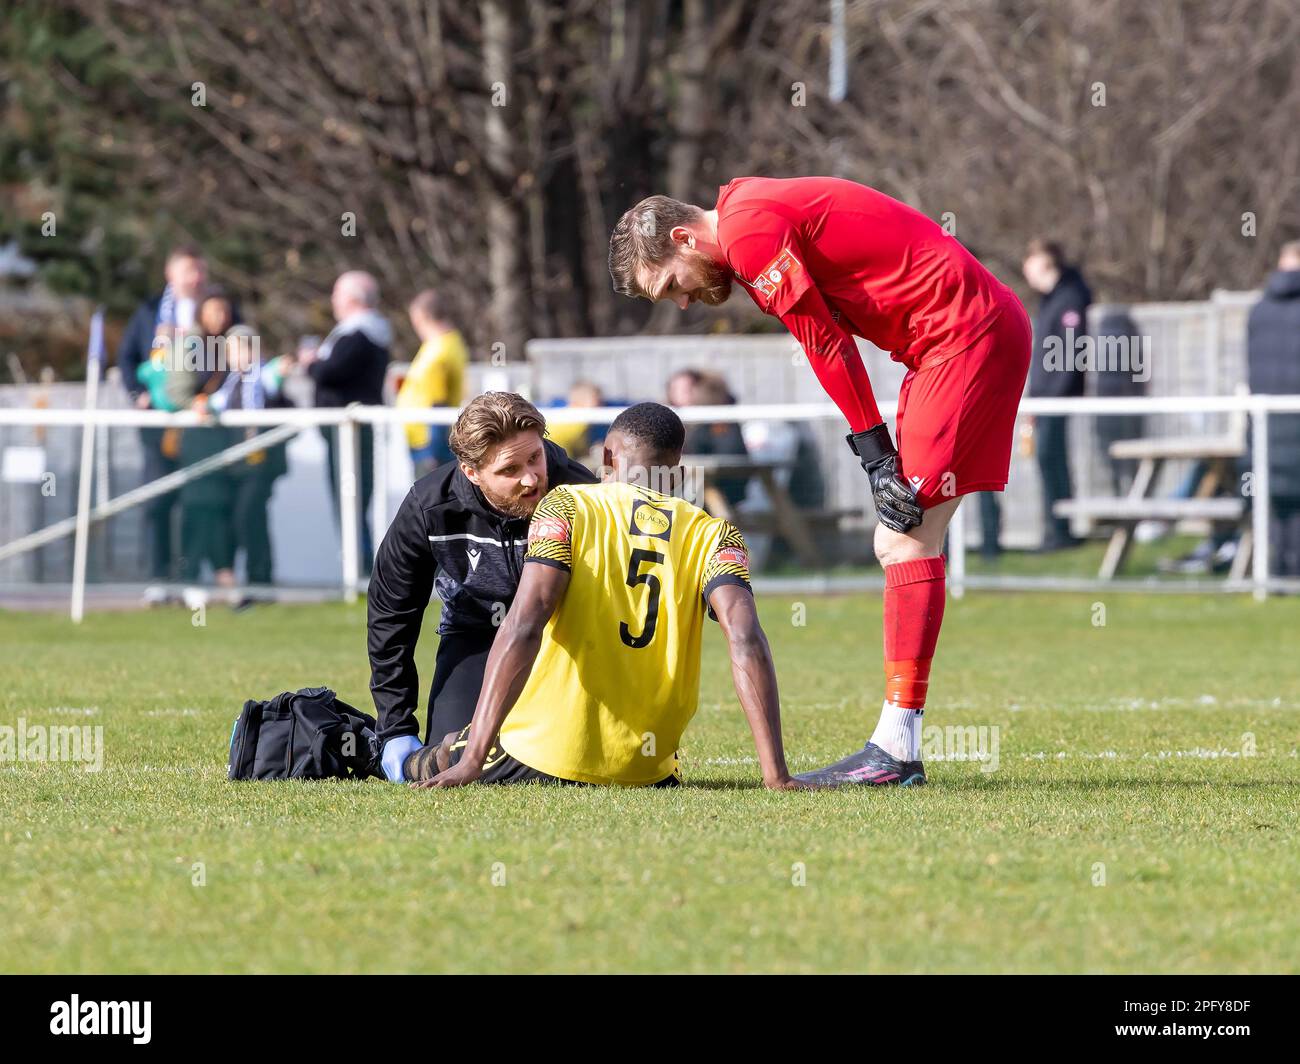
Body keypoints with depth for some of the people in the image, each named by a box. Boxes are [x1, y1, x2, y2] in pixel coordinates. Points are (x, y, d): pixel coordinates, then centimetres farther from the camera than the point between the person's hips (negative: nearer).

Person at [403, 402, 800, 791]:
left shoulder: (566, 506, -3)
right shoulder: (712, 535, 3)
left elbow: (524, 626, -16)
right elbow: (745, 639, -12)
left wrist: (473, 761, -21)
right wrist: (776, 776, -16)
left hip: (540, 758, -2)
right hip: (647, 772, 2)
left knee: (423, 768, 25)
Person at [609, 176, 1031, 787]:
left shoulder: (748, 230, -12)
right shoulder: (758, 221, 18)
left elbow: (826, 343, -13)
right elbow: (831, 341, 12)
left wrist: (876, 455, -9)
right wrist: (883, 461, 2)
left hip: (965, 332, -10)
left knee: (906, 539, -12)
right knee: (898, 541, 8)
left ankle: (895, 749, -14)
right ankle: (897, 747, 7)